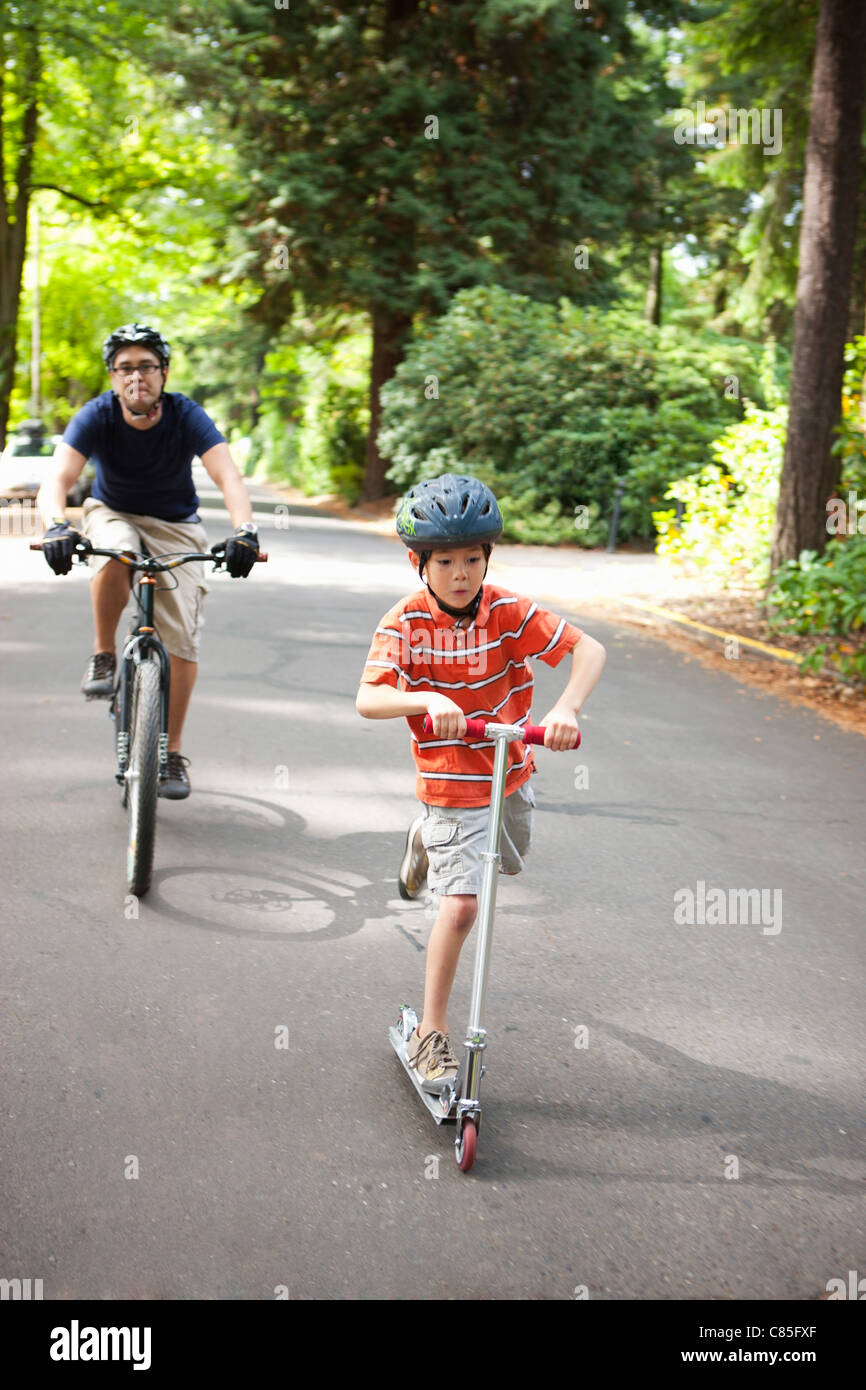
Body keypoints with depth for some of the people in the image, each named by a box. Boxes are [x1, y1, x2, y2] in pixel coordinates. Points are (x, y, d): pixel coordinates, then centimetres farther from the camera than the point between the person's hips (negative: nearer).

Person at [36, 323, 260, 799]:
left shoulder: (186, 416, -22)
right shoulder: (96, 416, -21)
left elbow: (229, 477, -33)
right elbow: (56, 479, -33)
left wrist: (244, 530, -53)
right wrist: (56, 526, -55)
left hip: (176, 526, 1)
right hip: (113, 514, 0)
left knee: (182, 637, -11)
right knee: (114, 555, -38)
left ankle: (172, 753, 4)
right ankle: (103, 656, -14)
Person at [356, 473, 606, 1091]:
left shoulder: (509, 611, -14)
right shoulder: (406, 622, -19)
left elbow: (589, 649, -18)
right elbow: (368, 700, -30)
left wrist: (567, 707, -36)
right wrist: (428, 700, -49)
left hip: (511, 775, 5)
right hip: (452, 784, -5)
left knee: (509, 862, 30)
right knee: (461, 903, -14)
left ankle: (429, 838, 60)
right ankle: (432, 1031, 0)